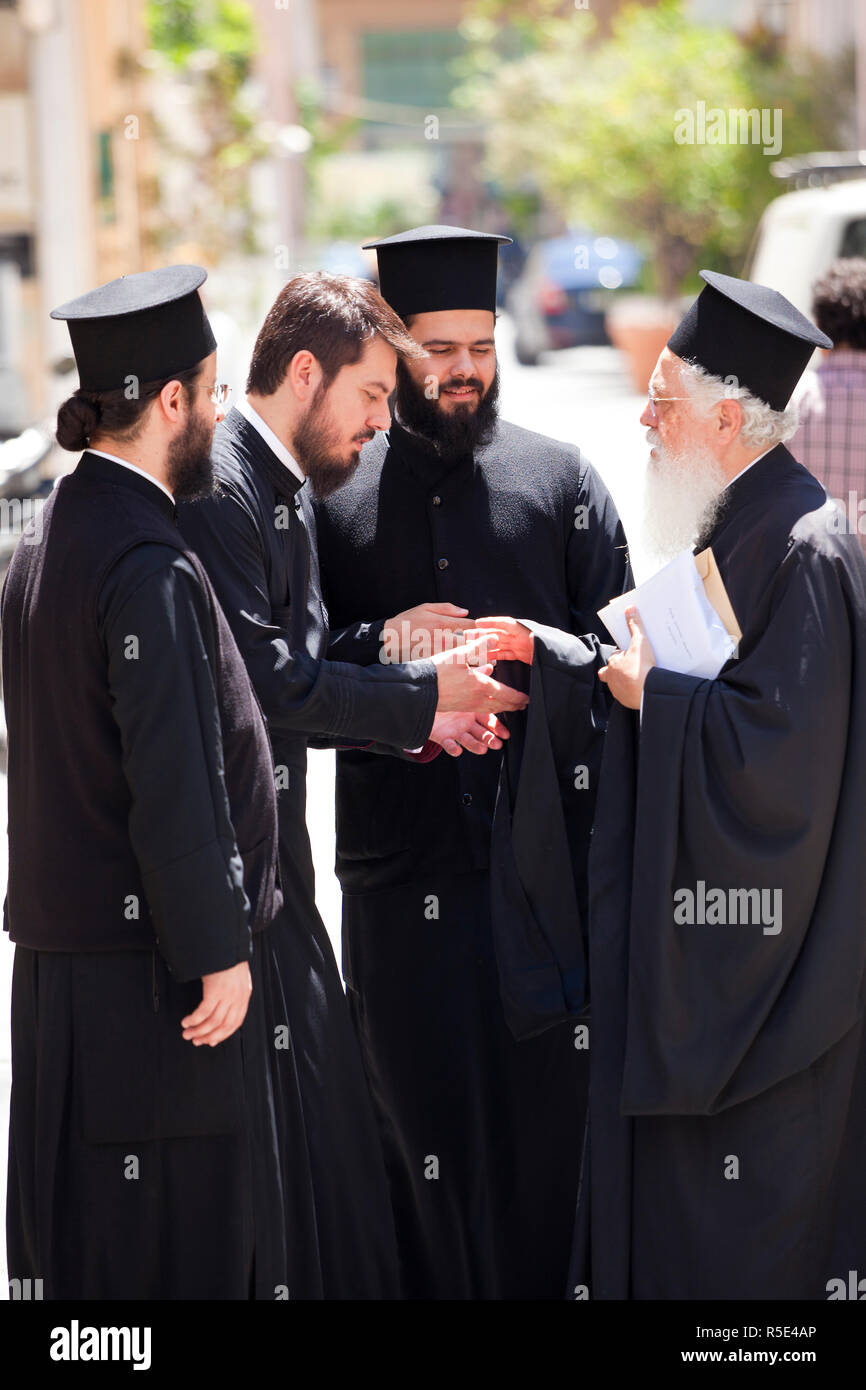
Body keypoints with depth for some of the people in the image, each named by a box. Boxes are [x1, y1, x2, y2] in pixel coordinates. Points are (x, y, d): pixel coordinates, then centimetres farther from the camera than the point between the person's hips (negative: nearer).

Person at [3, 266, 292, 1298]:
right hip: (148, 967, -10)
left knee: (87, 1233, 15)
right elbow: (173, 785, -22)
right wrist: (218, 953, -16)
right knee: (182, 1247, -2)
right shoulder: (151, 568, -19)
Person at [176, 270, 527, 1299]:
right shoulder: (214, 488, -16)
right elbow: (259, 676, -22)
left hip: (272, 859, 10)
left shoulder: (286, 488, 17)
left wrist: (409, 721, 6)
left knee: (324, 1090, 12)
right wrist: (417, 694, -14)